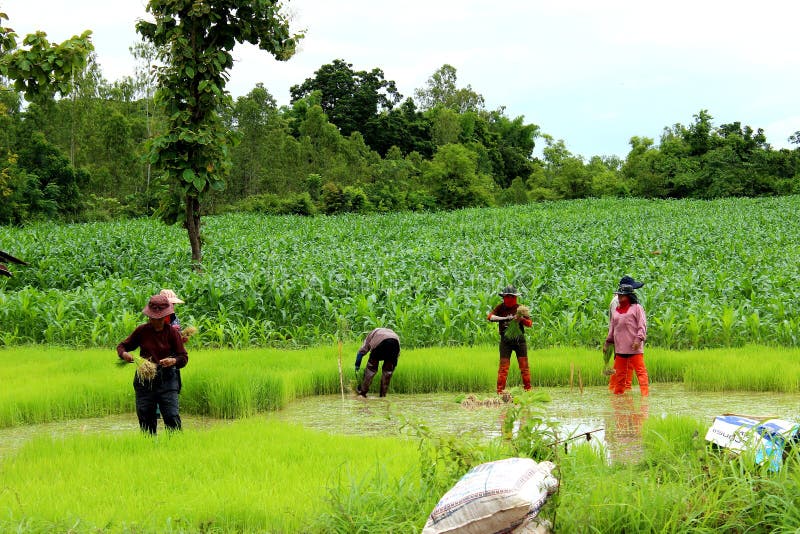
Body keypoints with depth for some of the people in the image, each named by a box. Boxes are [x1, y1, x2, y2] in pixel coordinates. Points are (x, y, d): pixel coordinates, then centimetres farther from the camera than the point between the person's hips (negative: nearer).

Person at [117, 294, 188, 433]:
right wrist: (123, 354, -11)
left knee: (172, 417, -12)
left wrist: (173, 361, -22)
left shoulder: (172, 333, 1)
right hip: (144, 380, 2)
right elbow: (122, 346, 12)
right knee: (145, 419, 5)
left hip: (167, 380, -2)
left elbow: (184, 357, -1)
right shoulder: (142, 330, 4)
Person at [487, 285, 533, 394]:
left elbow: (529, 324, 0)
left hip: (519, 339, 1)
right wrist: (505, 318, -23)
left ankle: (528, 389, 7)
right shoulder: (501, 307, 3)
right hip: (506, 340, -1)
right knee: (503, 366, -4)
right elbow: (490, 317, -13)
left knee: (524, 366, 1)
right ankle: (500, 391, -4)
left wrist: (521, 319, -21)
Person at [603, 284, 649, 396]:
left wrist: (638, 339, -16)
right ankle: (618, 392, 15)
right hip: (620, 347, 6)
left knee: (640, 370, -8)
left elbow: (642, 326, -4)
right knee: (619, 372, 8)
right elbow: (612, 327, 25)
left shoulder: (637, 308, 3)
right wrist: (607, 341, 20)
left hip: (634, 348, -5)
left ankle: (645, 392, -12)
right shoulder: (616, 310, 19)